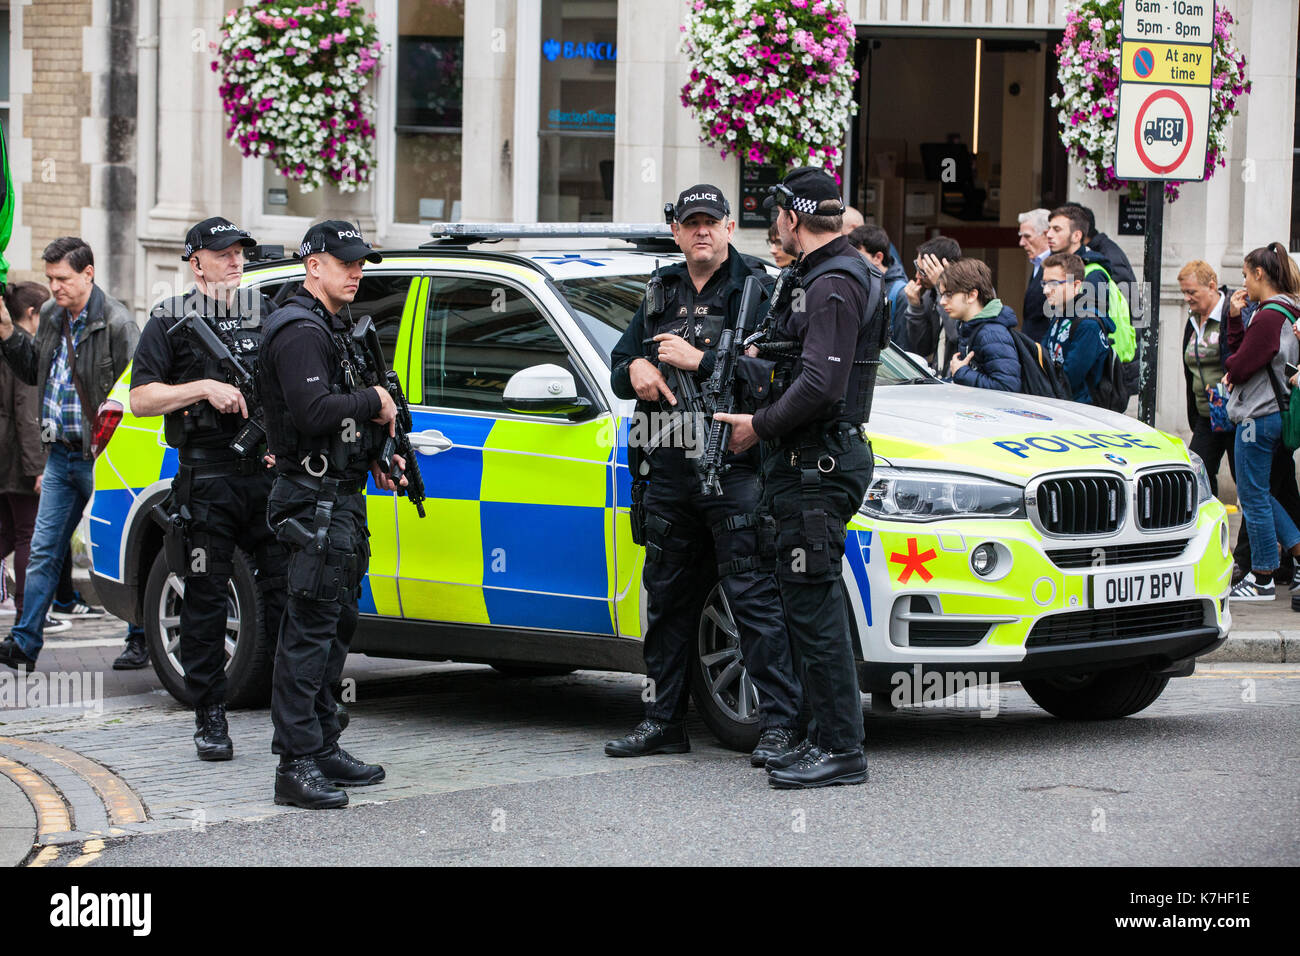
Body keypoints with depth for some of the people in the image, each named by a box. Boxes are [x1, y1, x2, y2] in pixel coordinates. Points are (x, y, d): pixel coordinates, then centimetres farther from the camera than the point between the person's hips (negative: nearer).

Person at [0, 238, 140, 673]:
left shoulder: (116, 323, -14)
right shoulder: (51, 316, 9)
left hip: (101, 458, -7)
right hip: (61, 457, 7)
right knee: (43, 551, 7)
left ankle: (141, 639, 16)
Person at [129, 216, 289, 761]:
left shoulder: (267, 313, 14)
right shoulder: (170, 322, 4)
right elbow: (140, 399, -3)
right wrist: (204, 388, -14)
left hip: (268, 472, 3)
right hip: (206, 479, -3)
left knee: (286, 590, -2)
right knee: (205, 600, 1)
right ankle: (210, 719, 9)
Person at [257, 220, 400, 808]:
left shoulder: (333, 328, 20)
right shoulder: (300, 330, -14)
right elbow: (313, 411, -26)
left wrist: (375, 454, 11)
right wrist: (374, 402, -13)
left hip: (342, 496, 11)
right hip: (314, 500, -11)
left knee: (335, 625, 14)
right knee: (310, 630, -12)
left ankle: (323, 749, 21)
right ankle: (296, 766, -13)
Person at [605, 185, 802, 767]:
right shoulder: (661, 294, 18)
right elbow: (619, 365, 21)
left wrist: (698, 360, -18)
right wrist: (636, 368, -2)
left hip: (734, 471, -6)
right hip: (668, 472, 6)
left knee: (755, 598, -9)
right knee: (668, 598, 11)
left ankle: (779, 724, -7)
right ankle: (664, 722, 19)